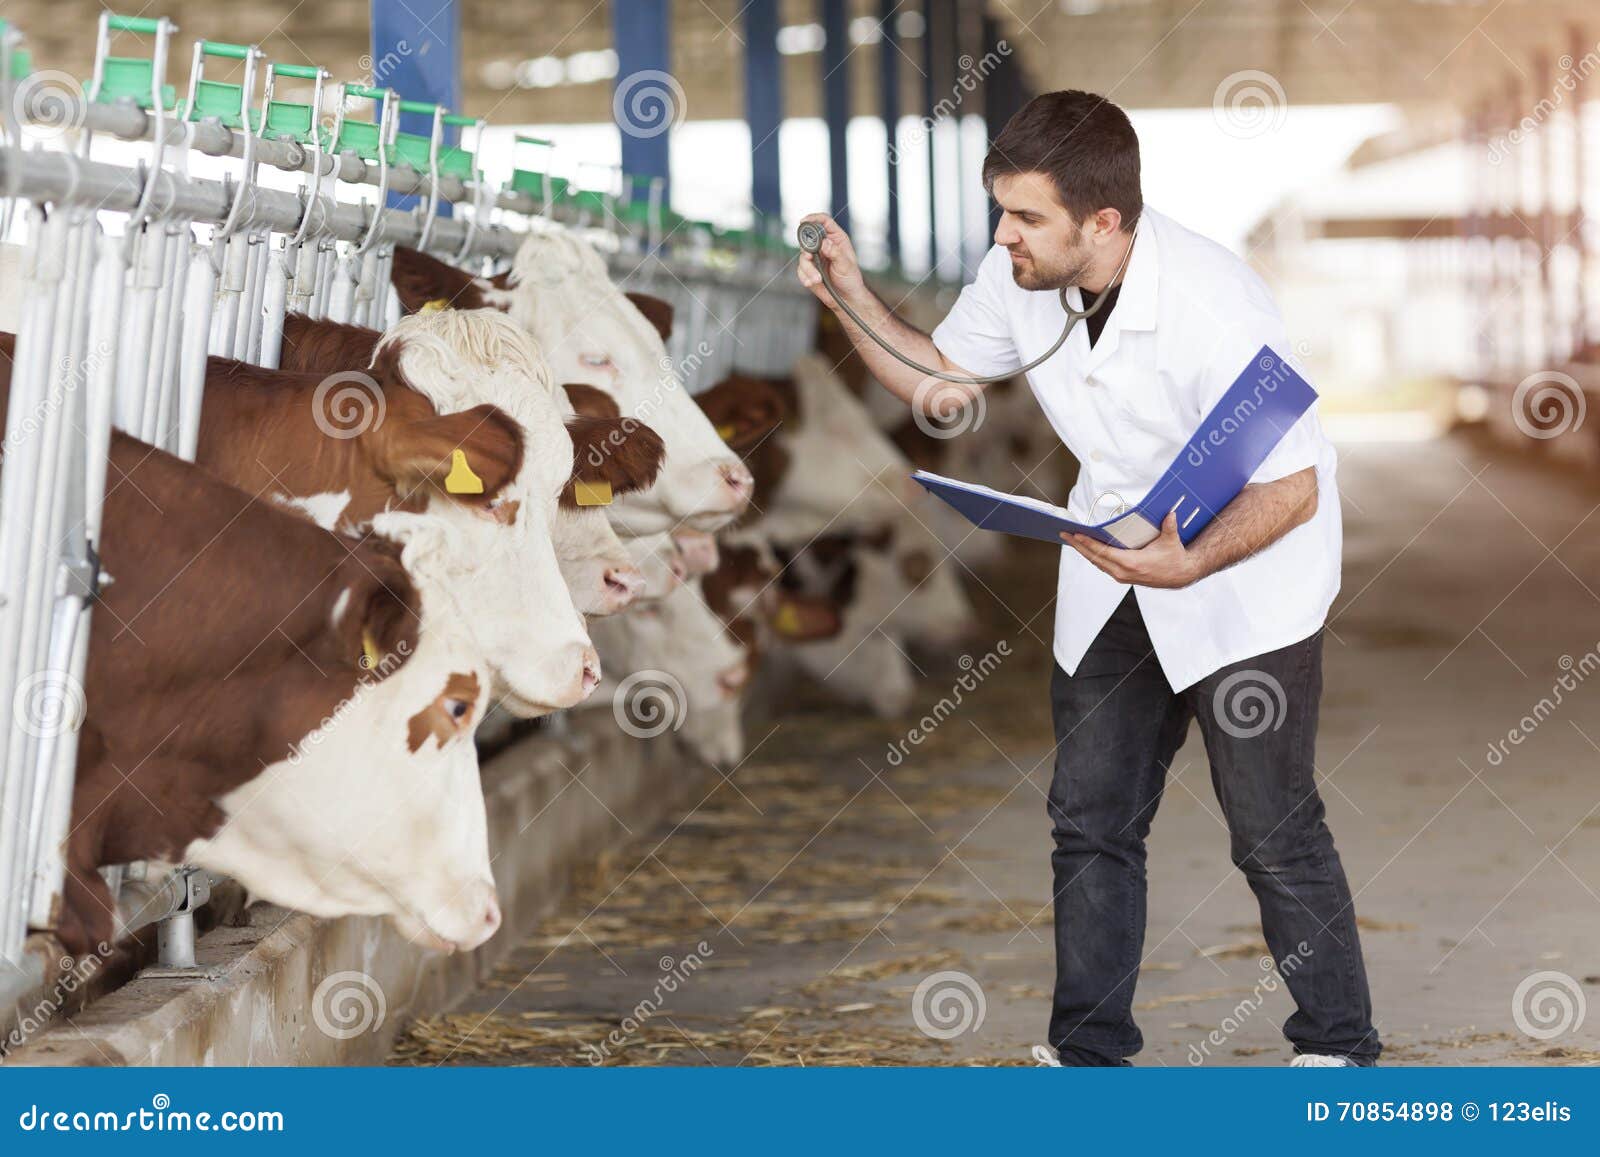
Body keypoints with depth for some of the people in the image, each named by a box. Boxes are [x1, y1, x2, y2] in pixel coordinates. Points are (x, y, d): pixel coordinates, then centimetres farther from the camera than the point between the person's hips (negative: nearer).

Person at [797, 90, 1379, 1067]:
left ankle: (1339, 1048, 18)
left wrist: (1189, 564, -39)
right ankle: (1090, 1050, 22)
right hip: (1111, 564, 7)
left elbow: (1292, 490, -25)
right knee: (1090, 816, 10)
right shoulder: (1021, 276, -12)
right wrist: (853, 300, -9)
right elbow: (940, 378, 6)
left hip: (1247, 565, -6)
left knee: (1274, 831, 0)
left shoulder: (1214, 308, -31)